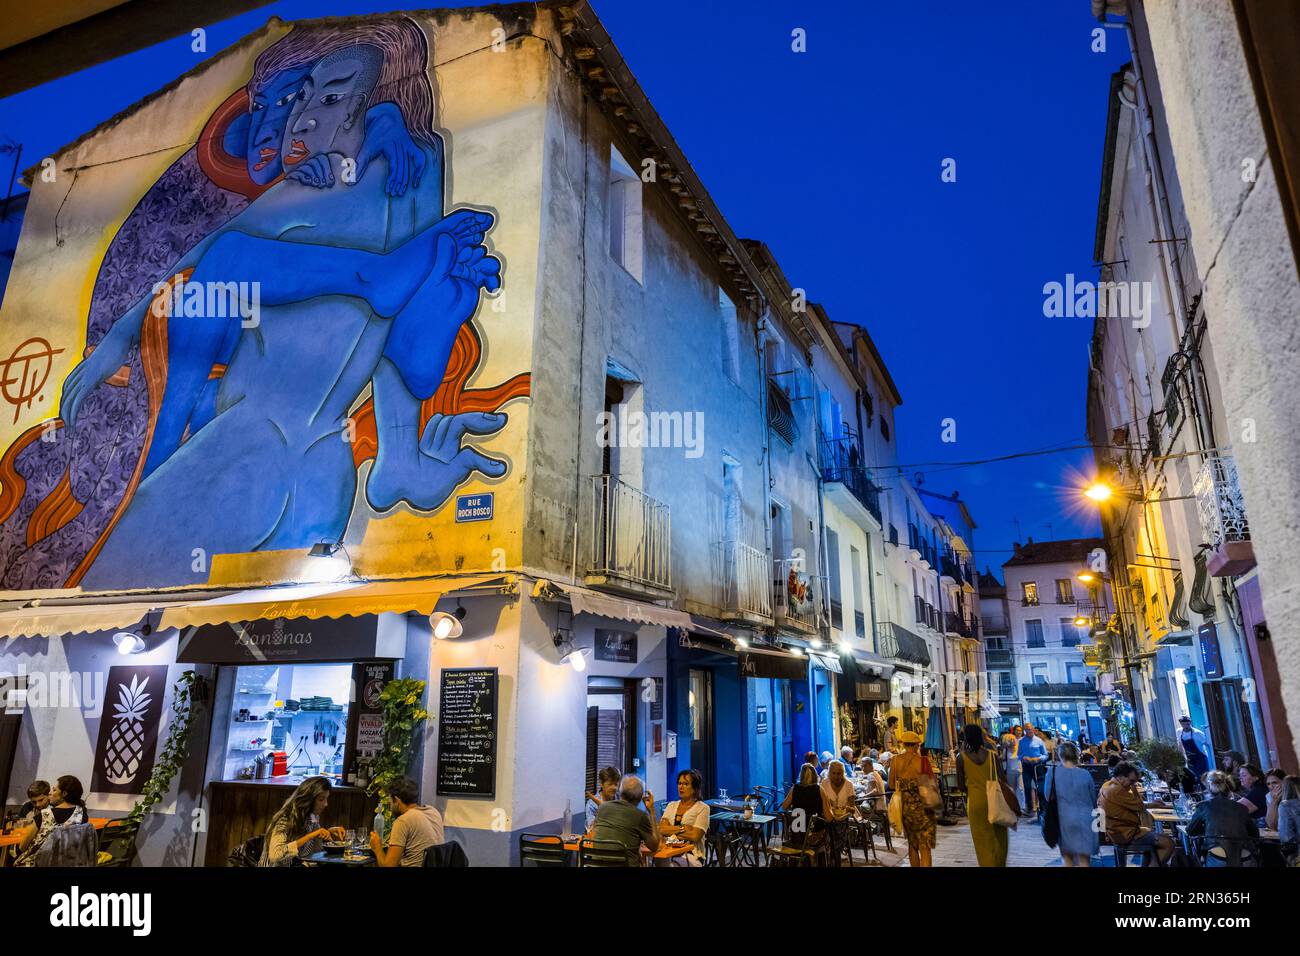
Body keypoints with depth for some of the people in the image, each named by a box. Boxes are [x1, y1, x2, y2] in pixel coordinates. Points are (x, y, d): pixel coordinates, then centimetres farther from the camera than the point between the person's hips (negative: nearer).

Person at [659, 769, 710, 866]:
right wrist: (682, 828, -7)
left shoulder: (702, 808, 2)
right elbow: (662, 829, 3)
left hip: (691, 855, -4)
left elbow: (695, 836, -10)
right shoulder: (672, 805, 18)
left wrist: (671, 830, -1)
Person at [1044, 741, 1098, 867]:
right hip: (1084, 819, 0)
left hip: (1063, 818, 0)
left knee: (1067, 857, 17)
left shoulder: (1053, 771, -7)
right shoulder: (1085, 774, -7)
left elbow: (1047, 794, 3)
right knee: (1084, 859, 6)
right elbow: (1093, 799, 7)